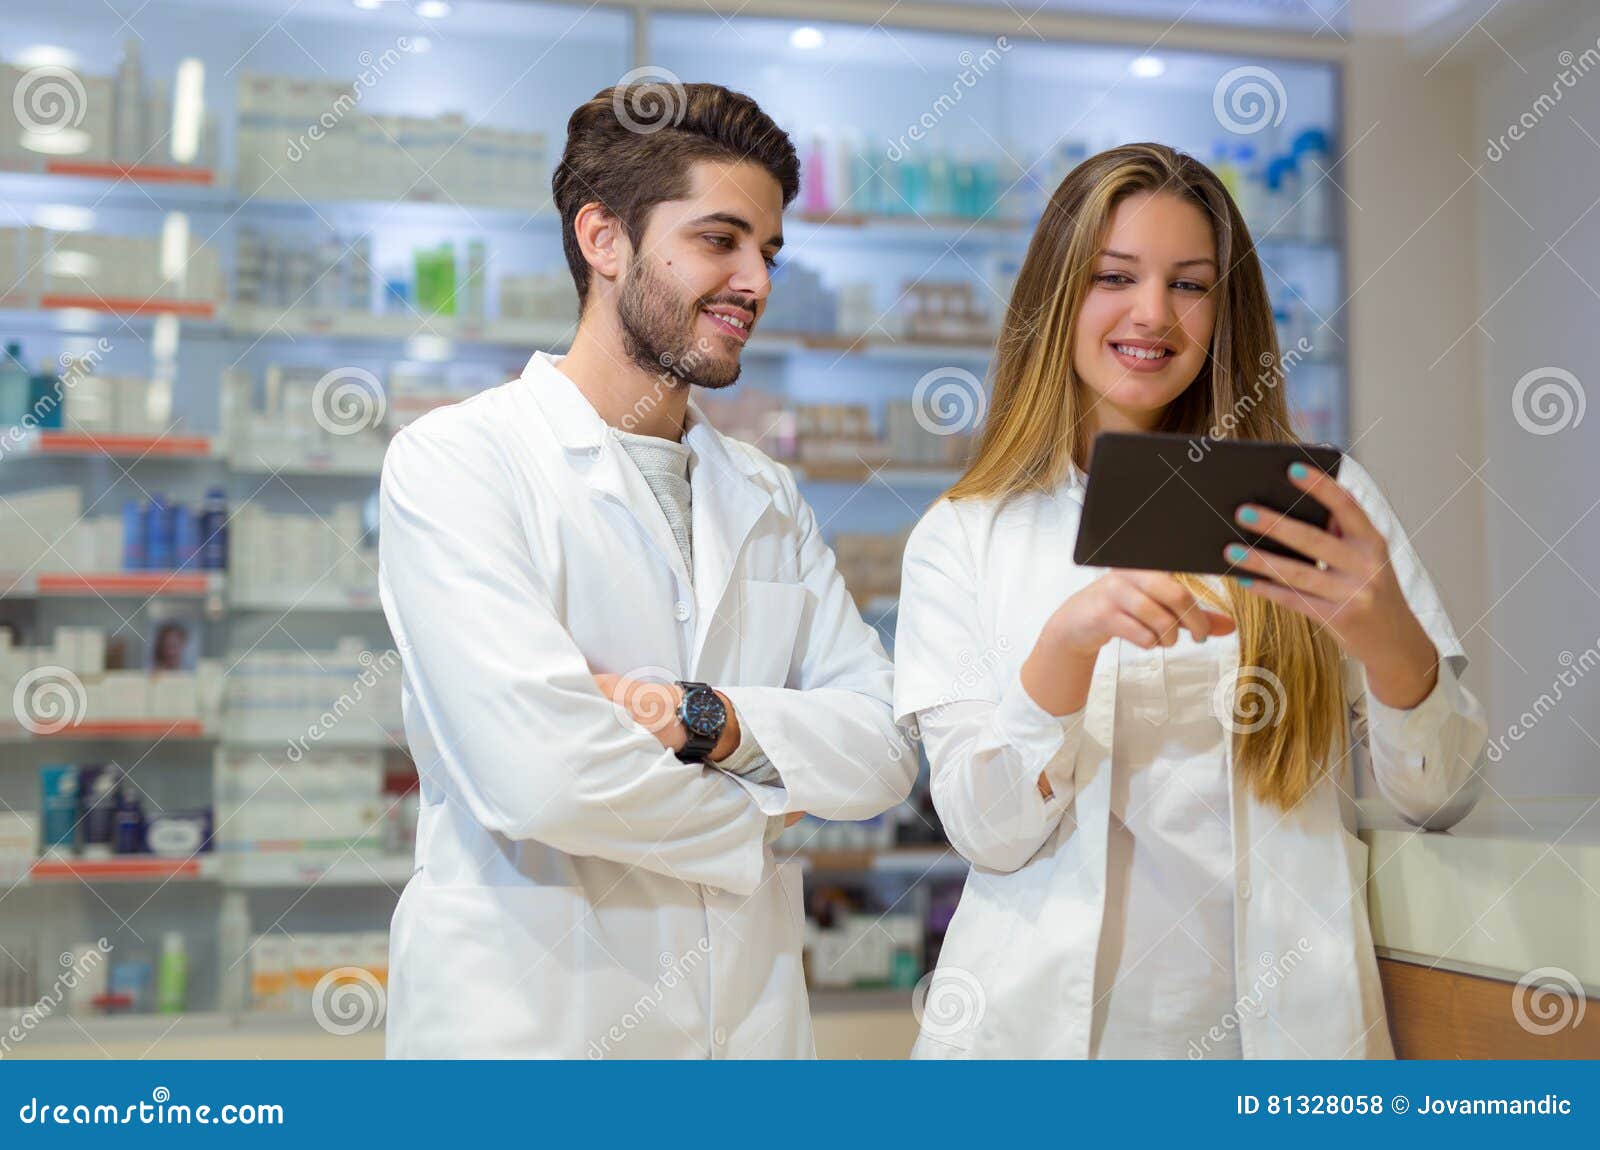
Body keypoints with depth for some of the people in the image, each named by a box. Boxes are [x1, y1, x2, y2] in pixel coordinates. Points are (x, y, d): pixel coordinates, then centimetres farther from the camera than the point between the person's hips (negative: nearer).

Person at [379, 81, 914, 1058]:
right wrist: (754, 819, -6)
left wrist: (706, 720, -17)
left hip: (752, 1014, 6)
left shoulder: (771, 499, 9)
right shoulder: (455, 462, -10)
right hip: (530, 1023, -5)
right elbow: (541, 773, -22)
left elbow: (883, 750, 0)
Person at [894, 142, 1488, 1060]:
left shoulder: (1317, 502, -1)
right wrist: (1067, 645, -26)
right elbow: (990, 834, -9)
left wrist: (1387, 636, -24)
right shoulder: (964, 539, -3)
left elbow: (1443, 797, -4)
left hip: (1281, 1022, 1)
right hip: (1046, 1024, -1)